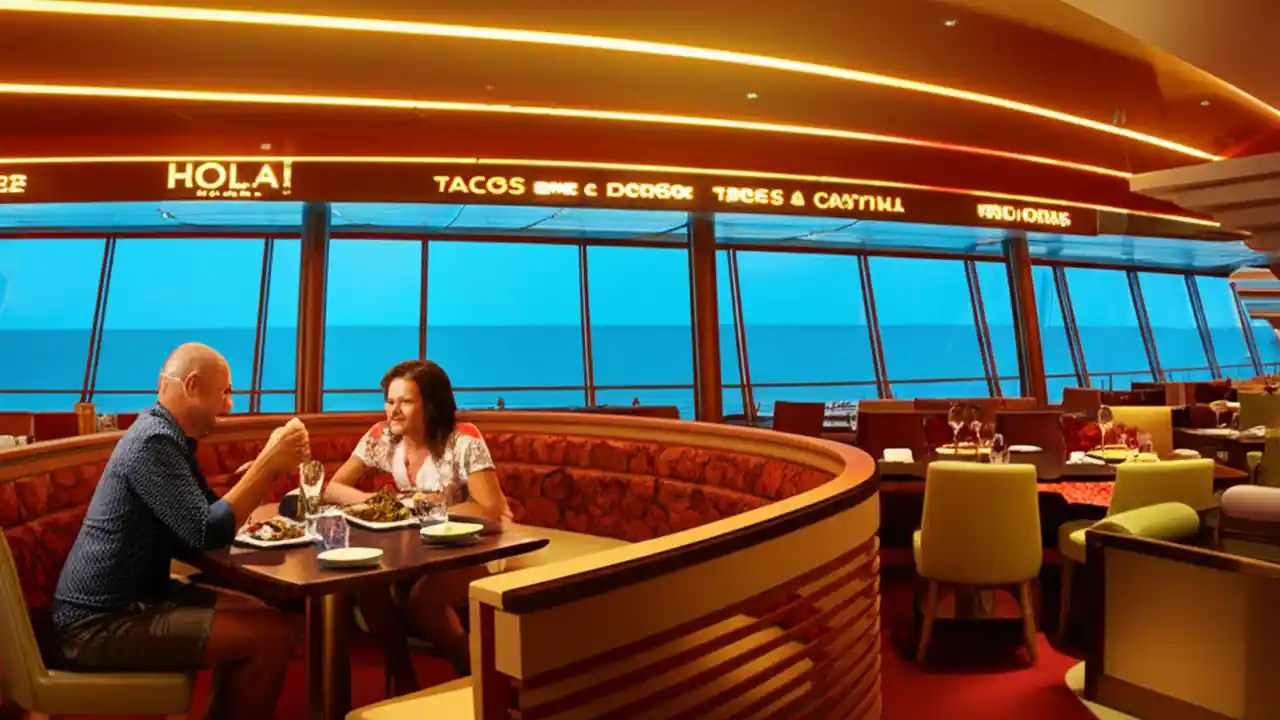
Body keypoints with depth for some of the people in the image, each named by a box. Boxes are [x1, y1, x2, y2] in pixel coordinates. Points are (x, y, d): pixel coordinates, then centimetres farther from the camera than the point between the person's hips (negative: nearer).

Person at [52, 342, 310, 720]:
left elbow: (212, 510, 14)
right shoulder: (154, 440, -20)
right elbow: (208, 533, -26)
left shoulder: (168, 434, 10)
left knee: (259, 616, 15)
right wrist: (268, 464, -21)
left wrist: (269, 462, 3)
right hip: (103, 622, -10)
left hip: (131, 599, 10)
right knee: (273, 634, -17)